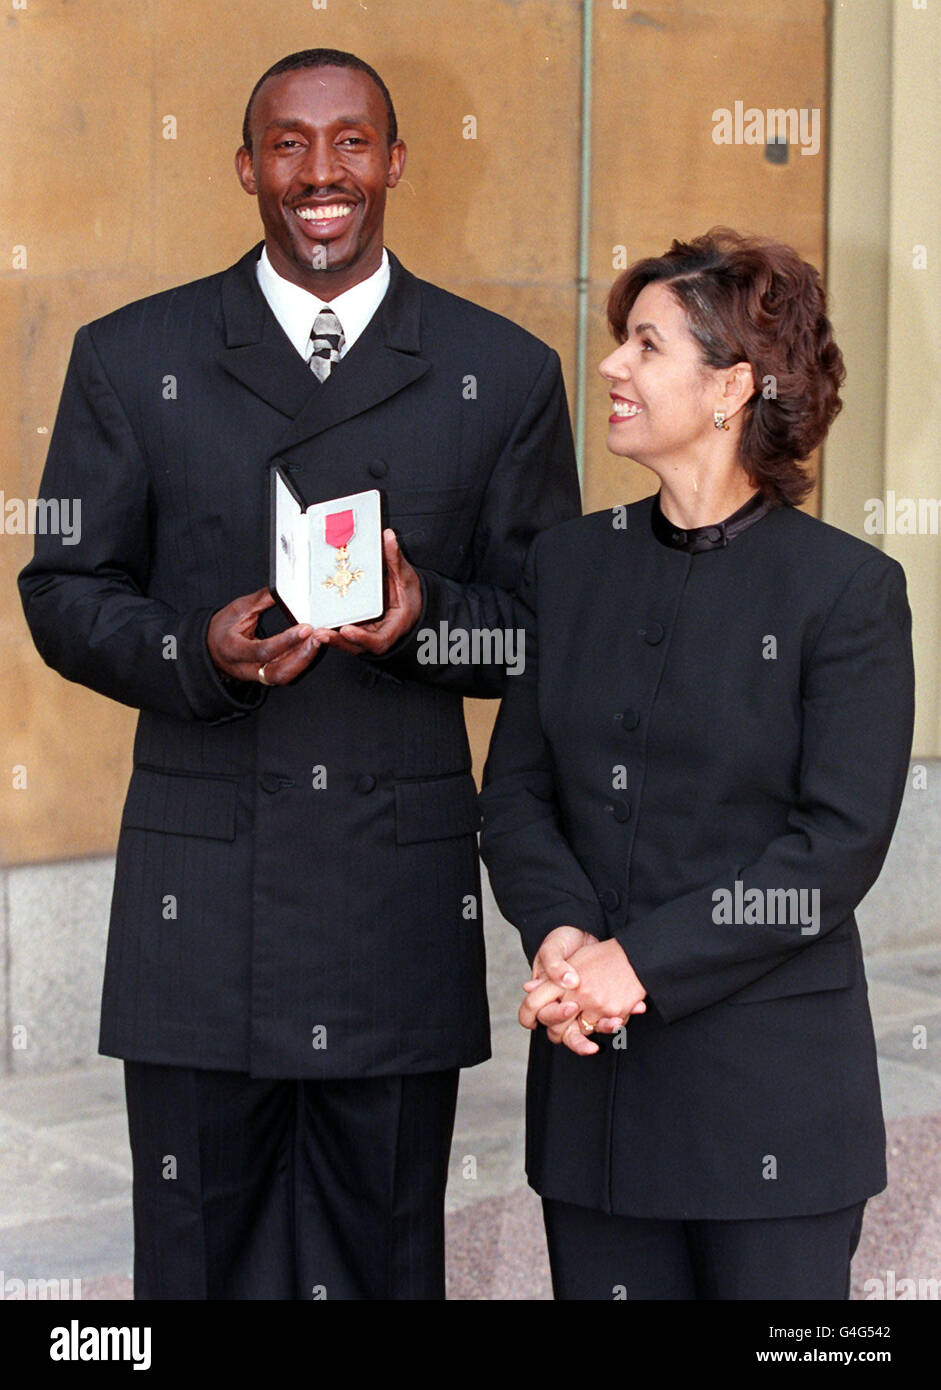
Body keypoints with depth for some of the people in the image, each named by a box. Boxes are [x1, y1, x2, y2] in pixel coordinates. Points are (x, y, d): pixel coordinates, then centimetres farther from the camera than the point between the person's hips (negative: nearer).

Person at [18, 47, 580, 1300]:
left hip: (405, 902, 0)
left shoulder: (505, 375, 6)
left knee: (387, 1258, 10)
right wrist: (198, 652, -14)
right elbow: (63, 594, 6)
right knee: (196, 1256, 7)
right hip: (201, 904, 0)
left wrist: (429, 620, -14)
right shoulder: (130, 360, 6)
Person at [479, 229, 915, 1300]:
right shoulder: (570, 564, 9)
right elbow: (514, 791, 8)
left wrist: (644, 960, -16)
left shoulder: (848, 588, -6)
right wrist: (559, 935, -11)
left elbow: (840, 841, -12)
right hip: (592, 1078, 4)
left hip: (771, 1091, -4)